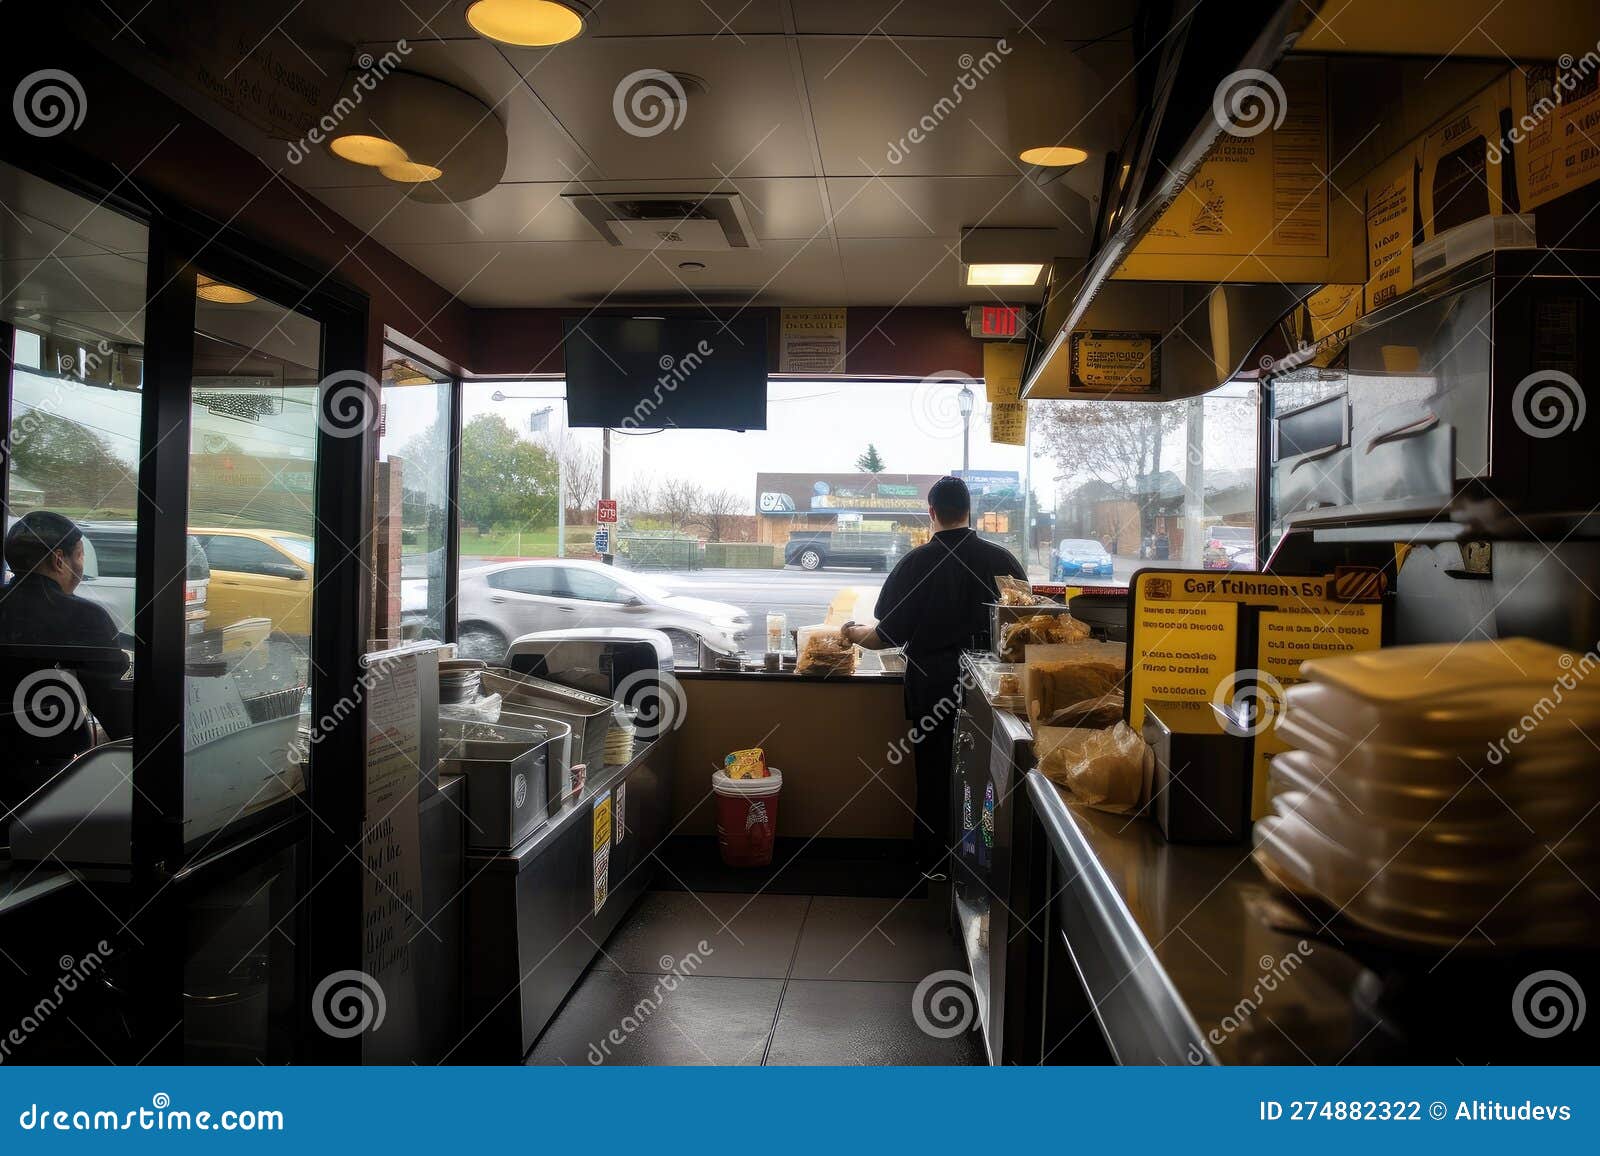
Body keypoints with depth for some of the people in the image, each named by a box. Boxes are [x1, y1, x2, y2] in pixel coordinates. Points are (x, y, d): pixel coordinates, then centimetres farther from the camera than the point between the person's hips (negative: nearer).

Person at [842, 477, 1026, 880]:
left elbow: (888, 634, -7)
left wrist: (853, 633, 13)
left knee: (934, 771, 11)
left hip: (932, 684, -1)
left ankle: (935, 861, 20)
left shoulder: (915, 564, -9)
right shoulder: (1001, 559, -4)